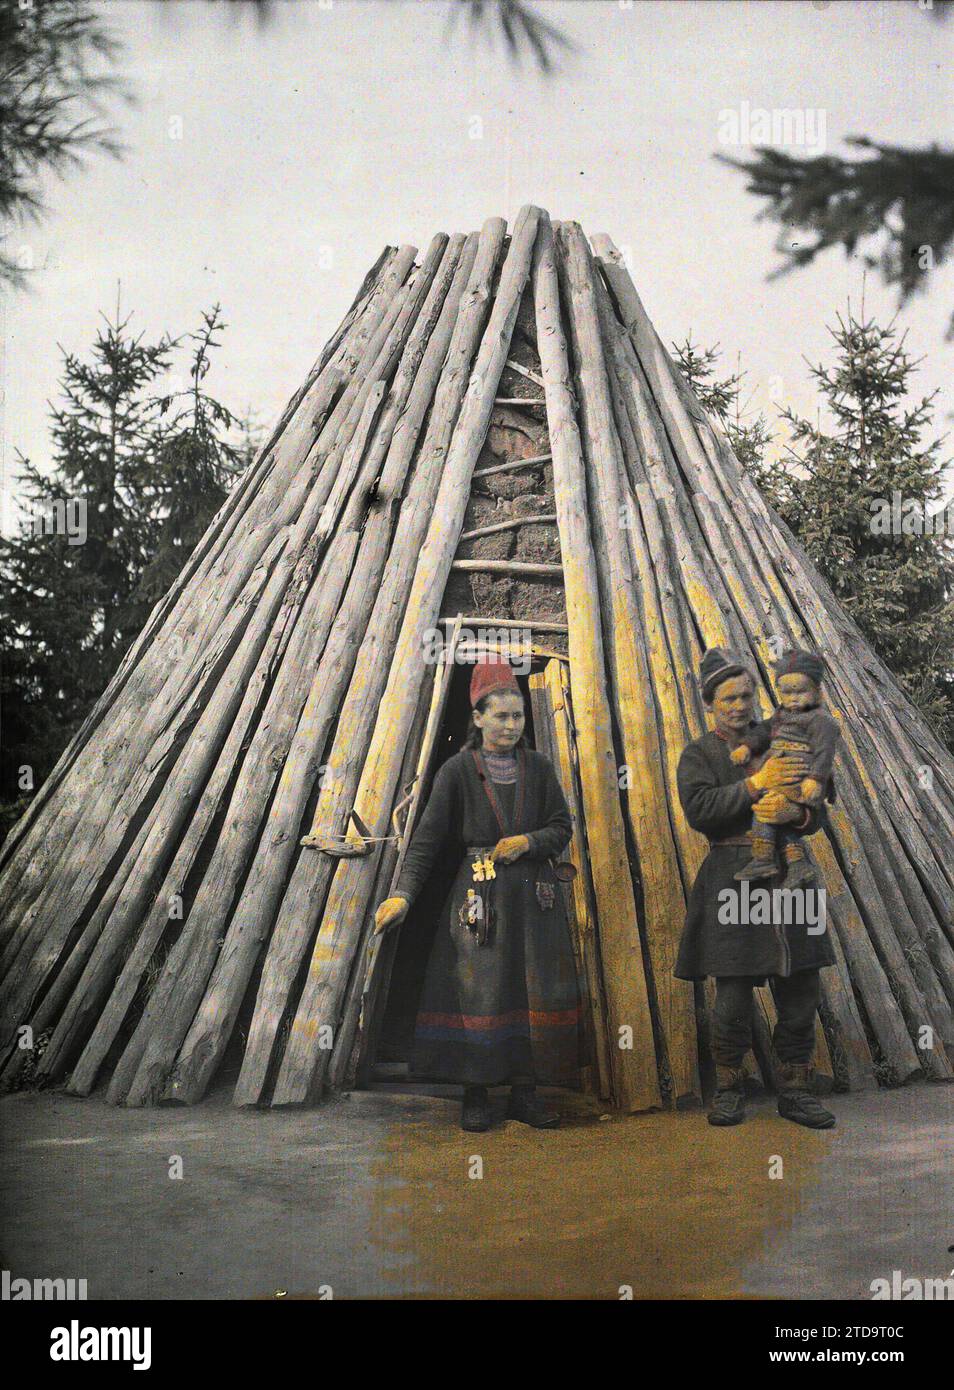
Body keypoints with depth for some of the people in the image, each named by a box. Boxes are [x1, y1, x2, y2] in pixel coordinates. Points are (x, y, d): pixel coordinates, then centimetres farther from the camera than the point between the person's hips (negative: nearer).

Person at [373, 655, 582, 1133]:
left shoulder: (538, 767, 6)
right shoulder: (457, 770, -3)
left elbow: (562, 827, 10)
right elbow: (427, 837, -8)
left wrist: (528, 842, -10)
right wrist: (402, 894, -17)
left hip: (533, 895, 3)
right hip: (479, 896, -3)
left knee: (535, 993, 2)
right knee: (478, 991, -3)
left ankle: (525, 1092, 12)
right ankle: (475, 1095, 9)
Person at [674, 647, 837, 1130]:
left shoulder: (782, 744, 14)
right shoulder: (699, 755, 3)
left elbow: (818, 813, 8)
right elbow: (699, 810, -16)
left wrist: (794, 813, -16)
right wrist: (757, 784, -22)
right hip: (732, 881, -4)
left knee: (800, 991, 5)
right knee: (733, 997, -3)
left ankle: (794, 1090, 18)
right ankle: (729, 1087, 15)